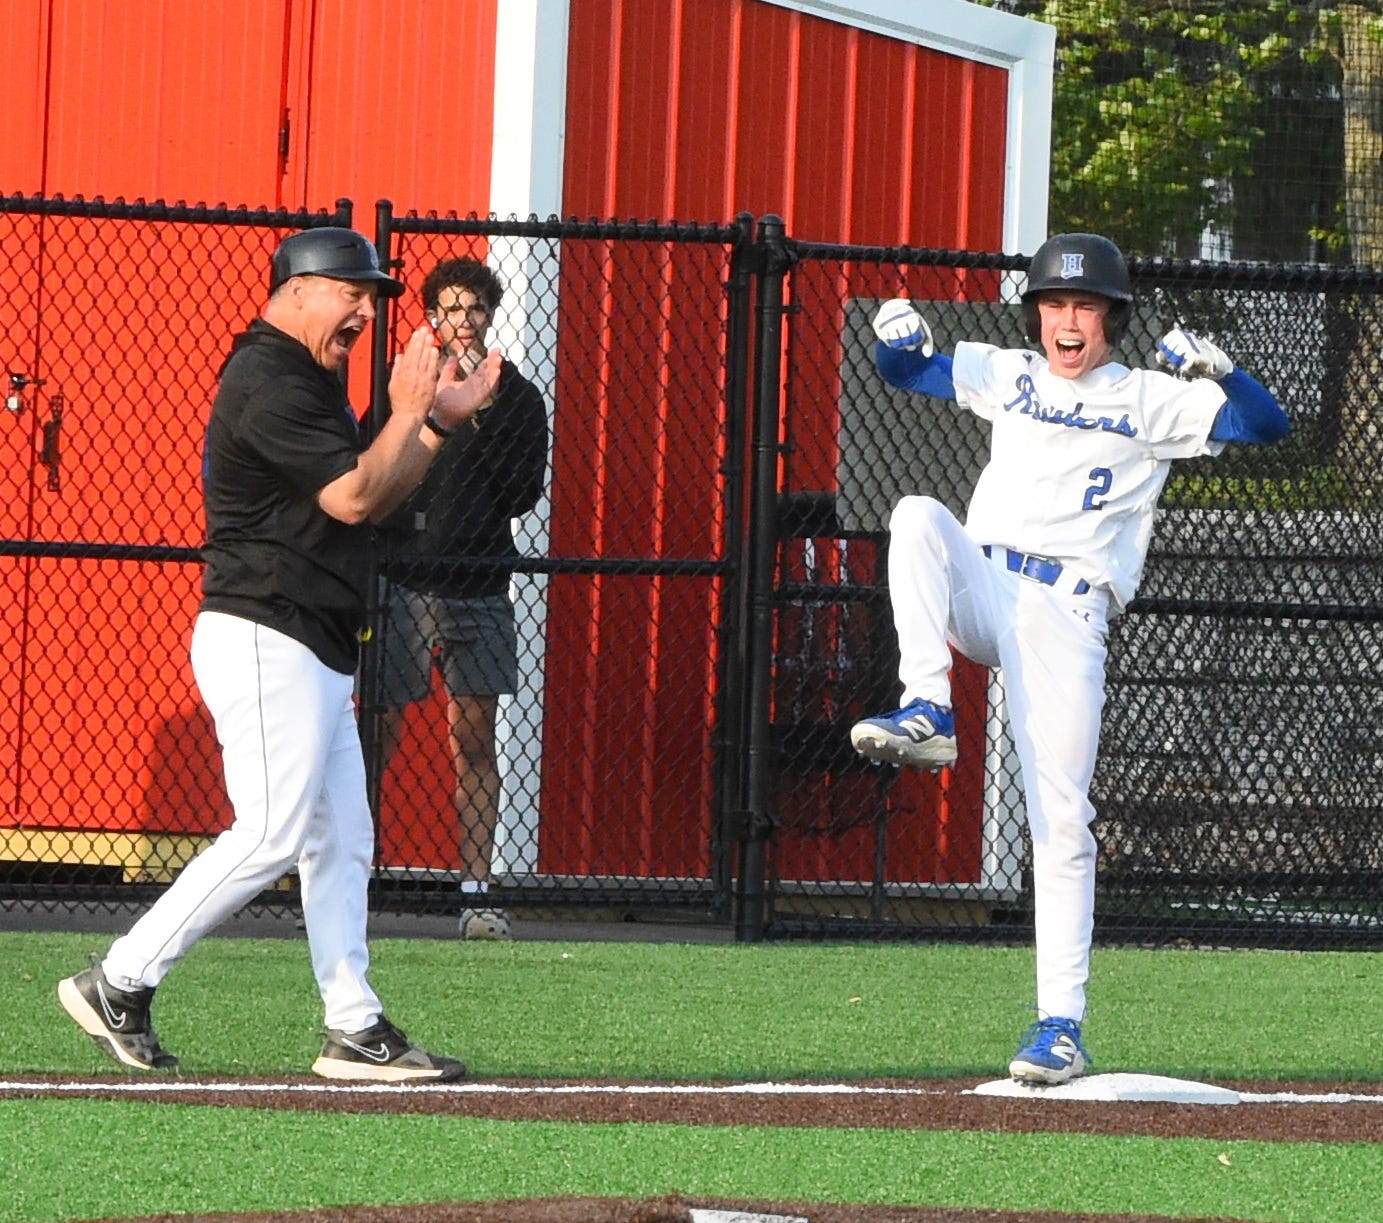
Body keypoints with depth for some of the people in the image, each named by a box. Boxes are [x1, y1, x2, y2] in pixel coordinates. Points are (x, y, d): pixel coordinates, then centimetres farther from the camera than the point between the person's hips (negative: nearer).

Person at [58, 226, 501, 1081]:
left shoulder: (311, 381, 19)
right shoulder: (268, 382, -14)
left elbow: (373, 495, 22)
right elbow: (355, 497, -20)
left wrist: (441, 419, 15)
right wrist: (411, 412, -10)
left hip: (316, 653, 11)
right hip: (265, 636, -11)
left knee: (342, 840, 7)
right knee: (273, 835, -14)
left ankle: (355, 1031, 8)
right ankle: (118, 983, -8)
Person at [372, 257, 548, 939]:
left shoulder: (517, 397, 9)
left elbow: (522, 493, -2)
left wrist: (483, 413, -9)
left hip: (479, 590, 1)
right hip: (403, 586, -1)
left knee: (473, 742, 1)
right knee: (375, 734, -5)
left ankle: (476, 892, 1)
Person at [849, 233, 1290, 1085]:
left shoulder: (1152, 402, 6)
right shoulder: (1008, 377, 15)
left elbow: (1266, 424, 1)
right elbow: (908, 370, 20)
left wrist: (1212, 371, -18)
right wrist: (902, 337, -5)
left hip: (1067, 615, -3)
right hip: (983, 589, 3)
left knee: (1061, 823, -9)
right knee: (919, 517, -29)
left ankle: (1062, 1026, -6)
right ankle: (928, 714, -32)